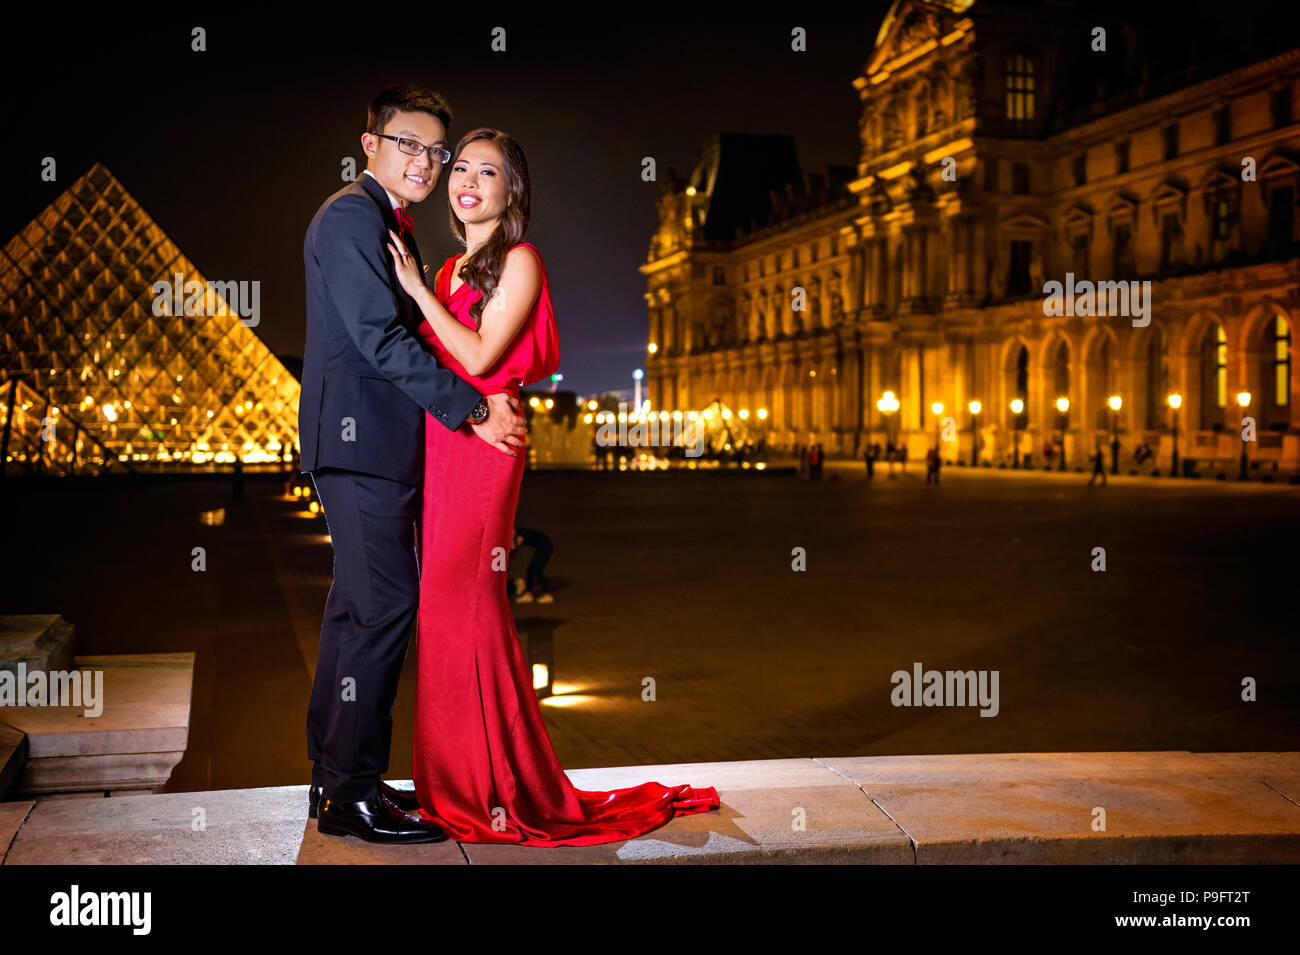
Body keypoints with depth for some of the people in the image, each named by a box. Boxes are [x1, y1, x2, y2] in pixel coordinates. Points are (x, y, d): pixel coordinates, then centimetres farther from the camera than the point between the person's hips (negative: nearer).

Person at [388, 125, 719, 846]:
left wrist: (417, 289, -9)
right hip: (441, 450, 7)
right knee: (445, 611, 7)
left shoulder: (518, 262, -4)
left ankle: (506, 792, 2)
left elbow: (480, 357, -14)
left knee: (466, 610, -8)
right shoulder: (450, 270, 19)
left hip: (483, 447, -7)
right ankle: (457, 785, 16)